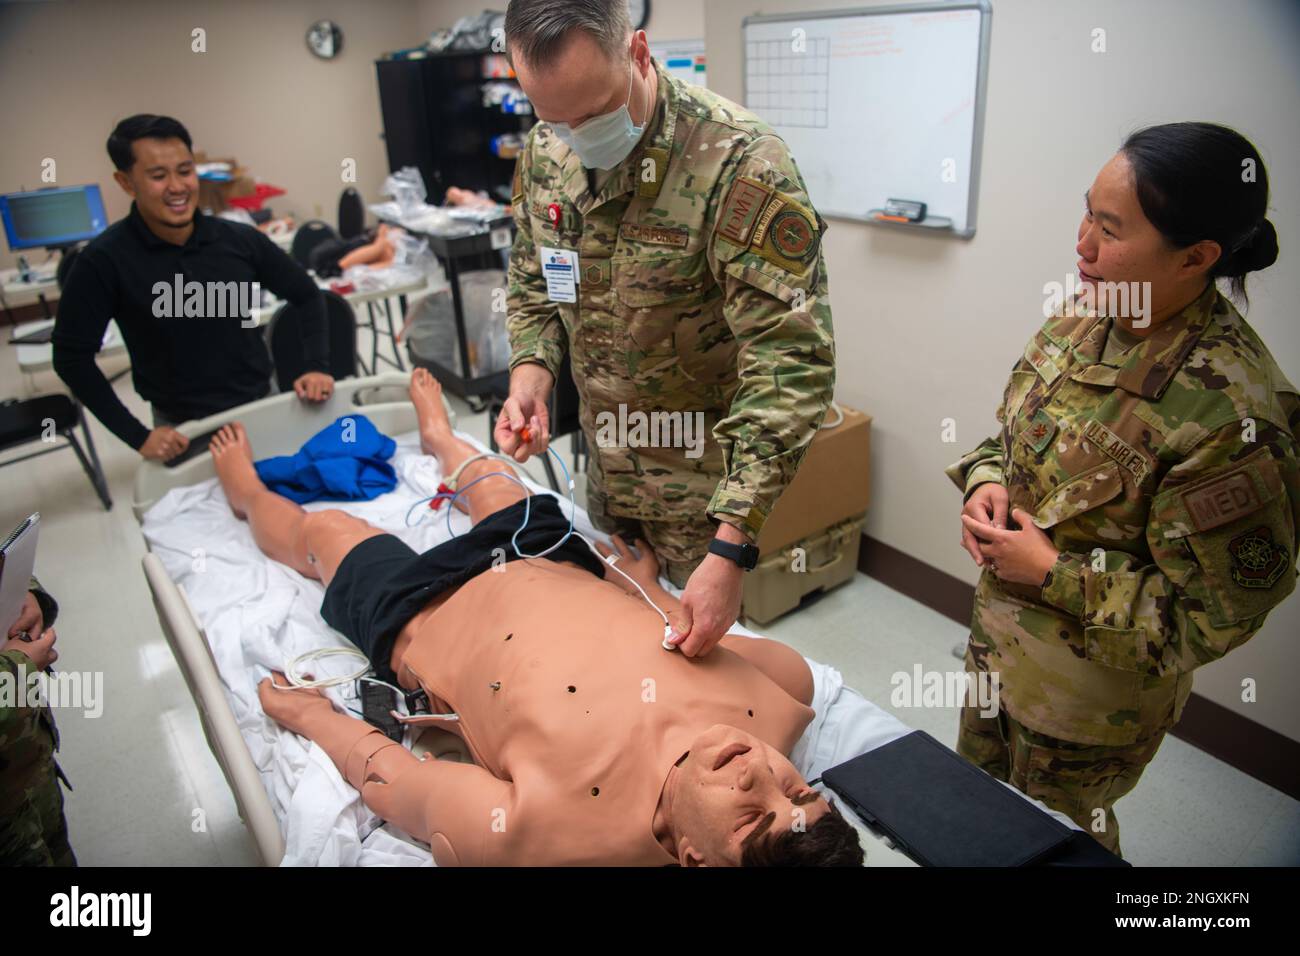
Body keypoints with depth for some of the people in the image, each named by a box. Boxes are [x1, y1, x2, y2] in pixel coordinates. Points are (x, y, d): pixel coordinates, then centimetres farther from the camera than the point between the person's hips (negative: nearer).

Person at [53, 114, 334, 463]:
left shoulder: (240, 239, -8)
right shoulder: (105, 260, -14)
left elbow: (307, 295, 5)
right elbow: (72, 356, -8)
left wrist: (316, 367, -8)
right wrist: (136, 435, -14)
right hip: (183, 428, -2)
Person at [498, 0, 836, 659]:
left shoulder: (739, 161, -26)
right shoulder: (543, 152, -4)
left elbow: (791, 362, -28)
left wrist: (730, 547, -32)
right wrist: (531, 375, -11)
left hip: (700, 476, -6)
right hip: (603, 465, 6)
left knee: (692, 647, 11)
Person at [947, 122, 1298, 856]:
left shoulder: (1230, 412, -30)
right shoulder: (1084, 319, -8)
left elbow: (1215, 615, -23)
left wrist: (1057, 574, -24)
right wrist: (986, 481, -10)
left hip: (1096, 682, -6)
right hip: (1002, 629, 7)